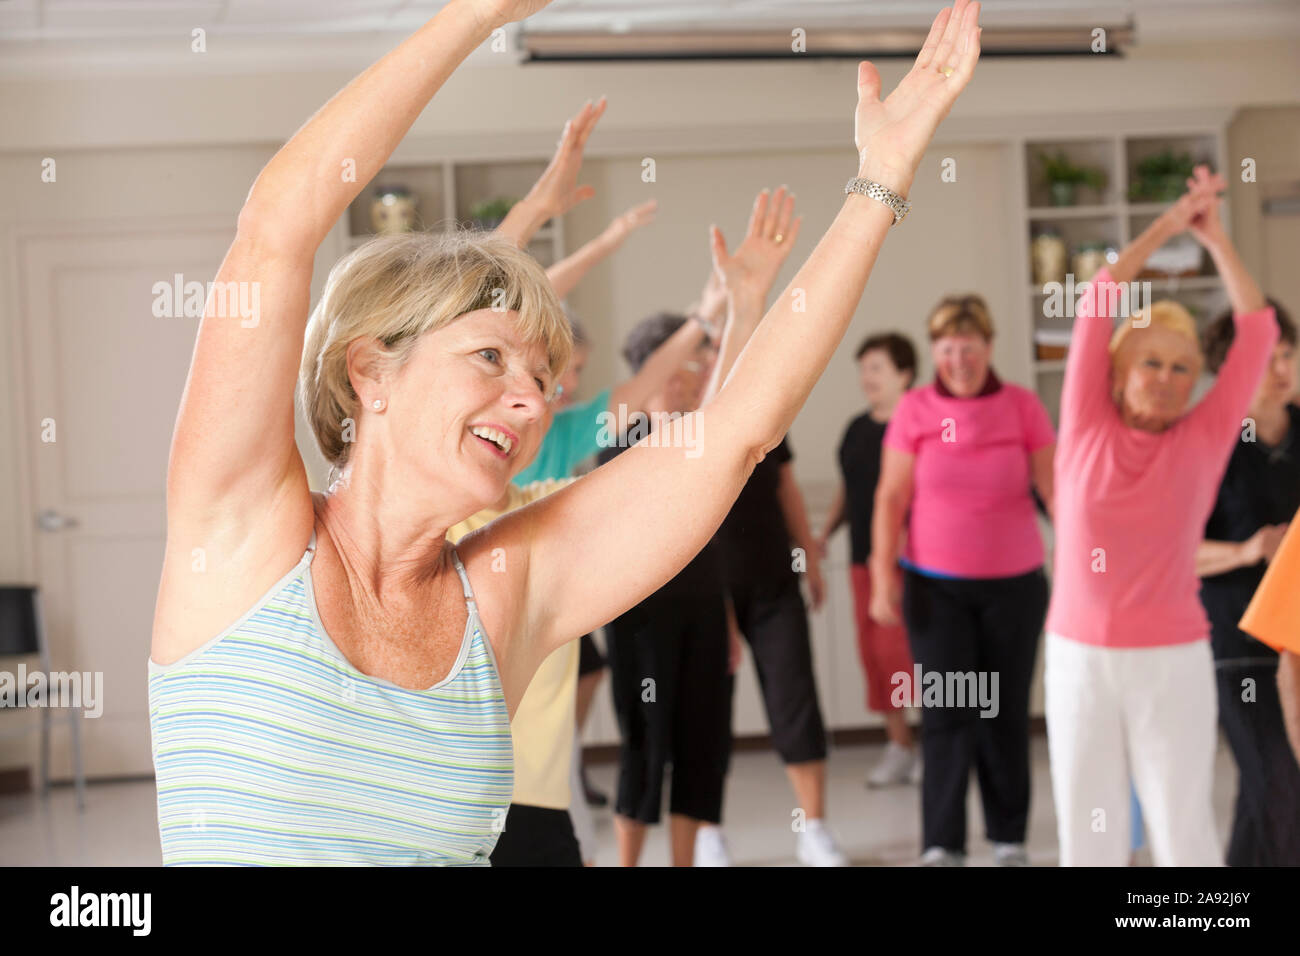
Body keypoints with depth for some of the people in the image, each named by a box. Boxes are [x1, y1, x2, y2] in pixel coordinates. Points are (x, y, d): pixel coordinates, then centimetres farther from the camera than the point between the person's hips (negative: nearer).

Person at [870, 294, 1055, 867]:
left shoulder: (1023, 407, -3)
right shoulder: (915, 411, -3)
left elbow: (1056, 490, -3)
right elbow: (891, 498, -3)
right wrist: (884, 577, -9)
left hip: (1014, 583, 1)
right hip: (937, 585, -1)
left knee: (1005, 713, 8)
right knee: (947, 713, -5)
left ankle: (1009, 838, 21)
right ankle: (941, 846, -2)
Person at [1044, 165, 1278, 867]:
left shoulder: (1202, 440, 1)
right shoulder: (1086, 429, 1)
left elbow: (1258, 330, 0)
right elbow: (1096, 307, -4)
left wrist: (1216, 238, 2)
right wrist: (1166, 226, -2)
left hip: (1172, 663, -1)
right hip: (1079, 659, 1)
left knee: (1184, 834, 1)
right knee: (1086, 835, 6)